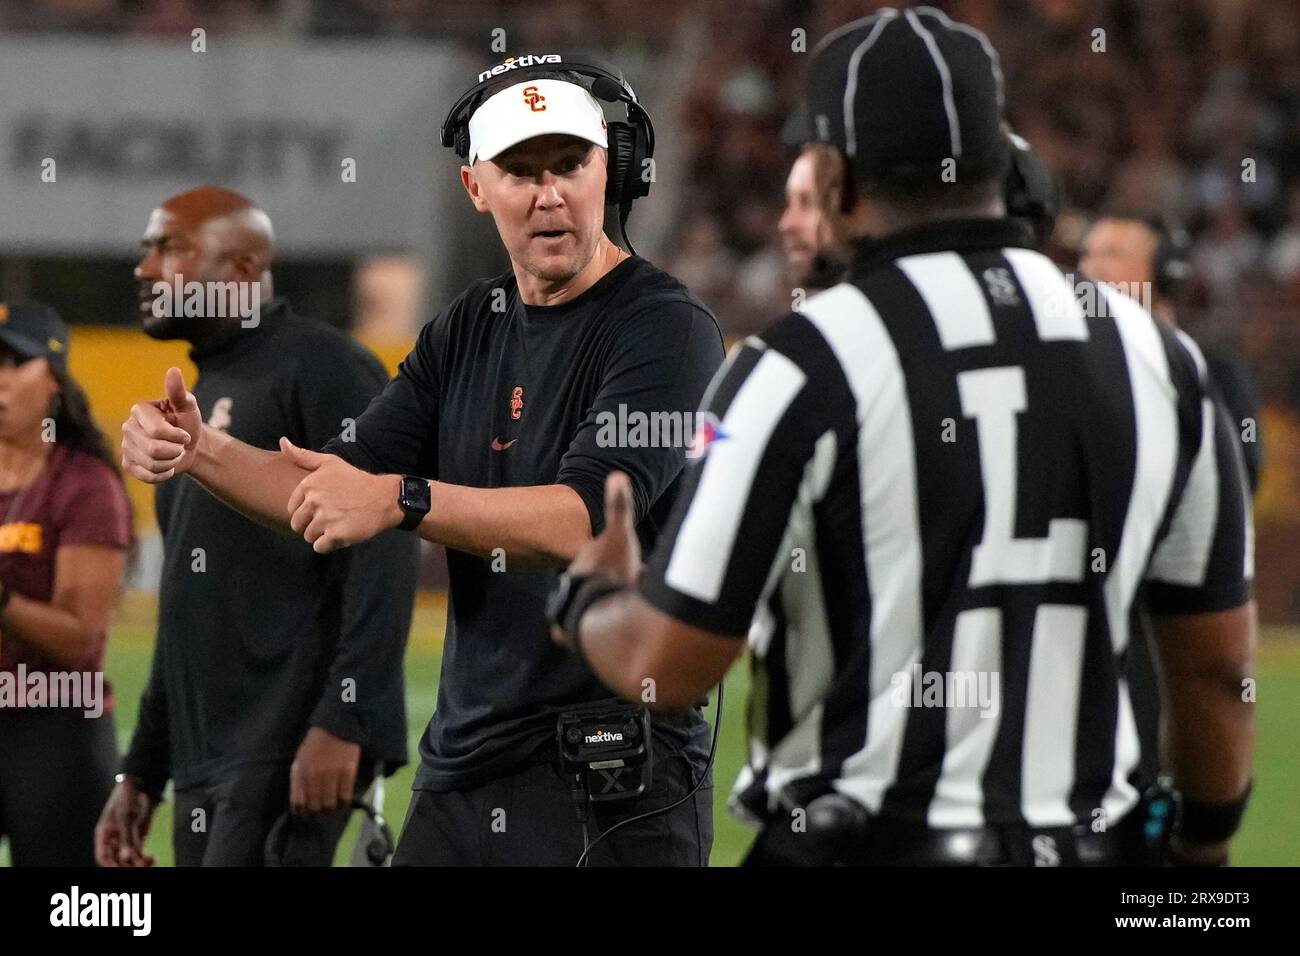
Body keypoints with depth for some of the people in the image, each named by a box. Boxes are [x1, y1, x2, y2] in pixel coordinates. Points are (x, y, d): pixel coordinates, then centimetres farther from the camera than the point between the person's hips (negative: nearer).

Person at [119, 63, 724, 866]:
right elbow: (337, 491, 12)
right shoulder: (470, 331, 13)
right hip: (463, 770, 7)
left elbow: (586, 518, -24)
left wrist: (401, 500, -32)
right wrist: (201, 451, -5)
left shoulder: (667, 328, -11)